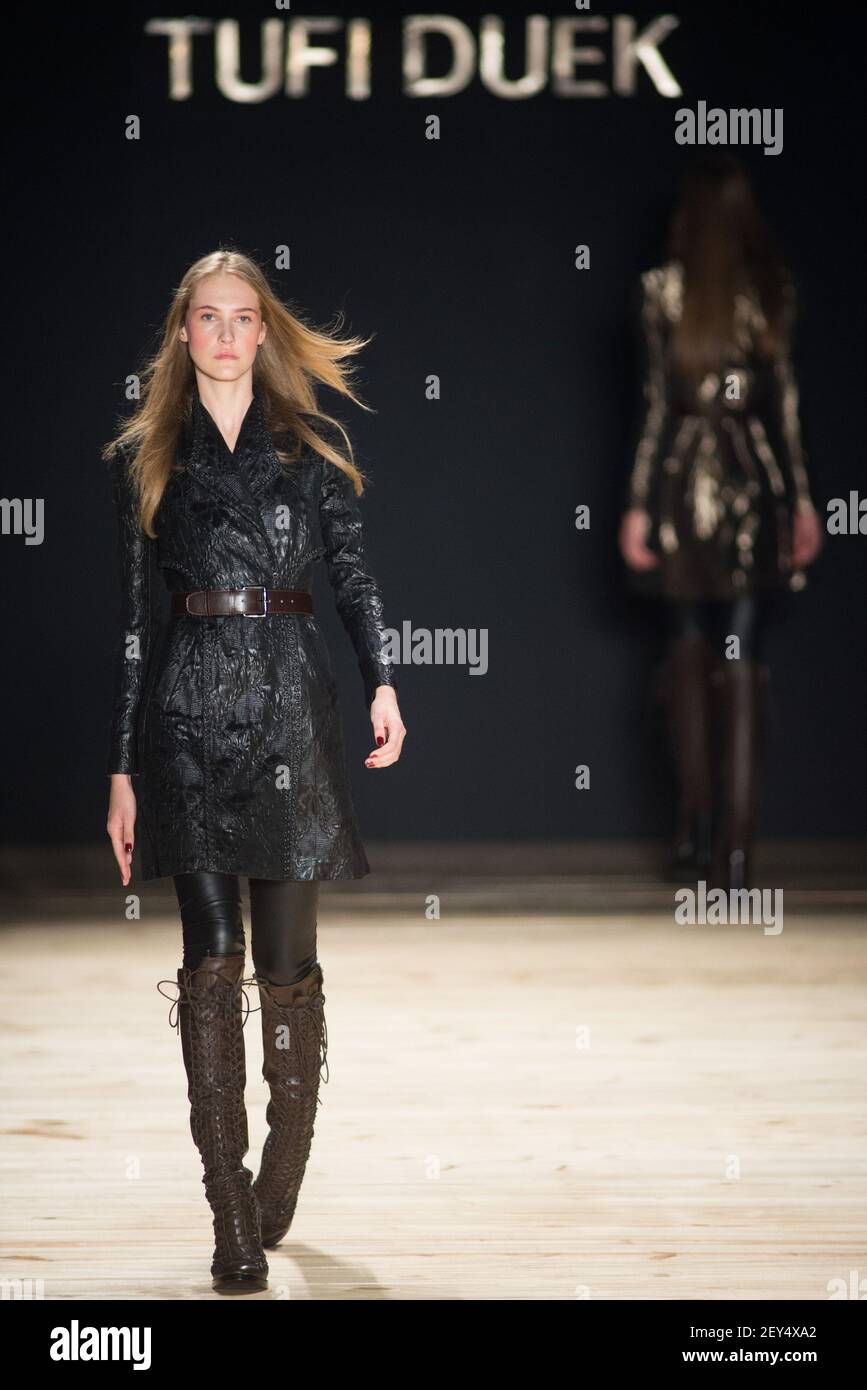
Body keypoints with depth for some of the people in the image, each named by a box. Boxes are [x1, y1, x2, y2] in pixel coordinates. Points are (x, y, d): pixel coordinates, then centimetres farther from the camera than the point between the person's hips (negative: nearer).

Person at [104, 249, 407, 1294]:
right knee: (211, 957, -5)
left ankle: (283, 1178, 17)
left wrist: (381, 679, -12)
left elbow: (351, 566, 7)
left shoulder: (313, 443, 12)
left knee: (286, 962, -1)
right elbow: (133, 614, 9)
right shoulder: (144, 456, 11)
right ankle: (232, 1220, -3)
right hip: (187, 707, 0)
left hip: (290, 703, 0)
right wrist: (121, 767, 6)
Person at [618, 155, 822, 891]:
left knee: (690, 645, 16)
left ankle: (695, 820, 8)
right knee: (743, 661, 2)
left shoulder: (663, 290, -3)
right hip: (756, 485, 1)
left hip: (684, 483, -1)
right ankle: (736, 846, -5)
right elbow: (785, 401, 3)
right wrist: (800, 499, 9)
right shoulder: (774, 290, 2)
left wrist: (639, 504, -1)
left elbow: (659, 403, -5)